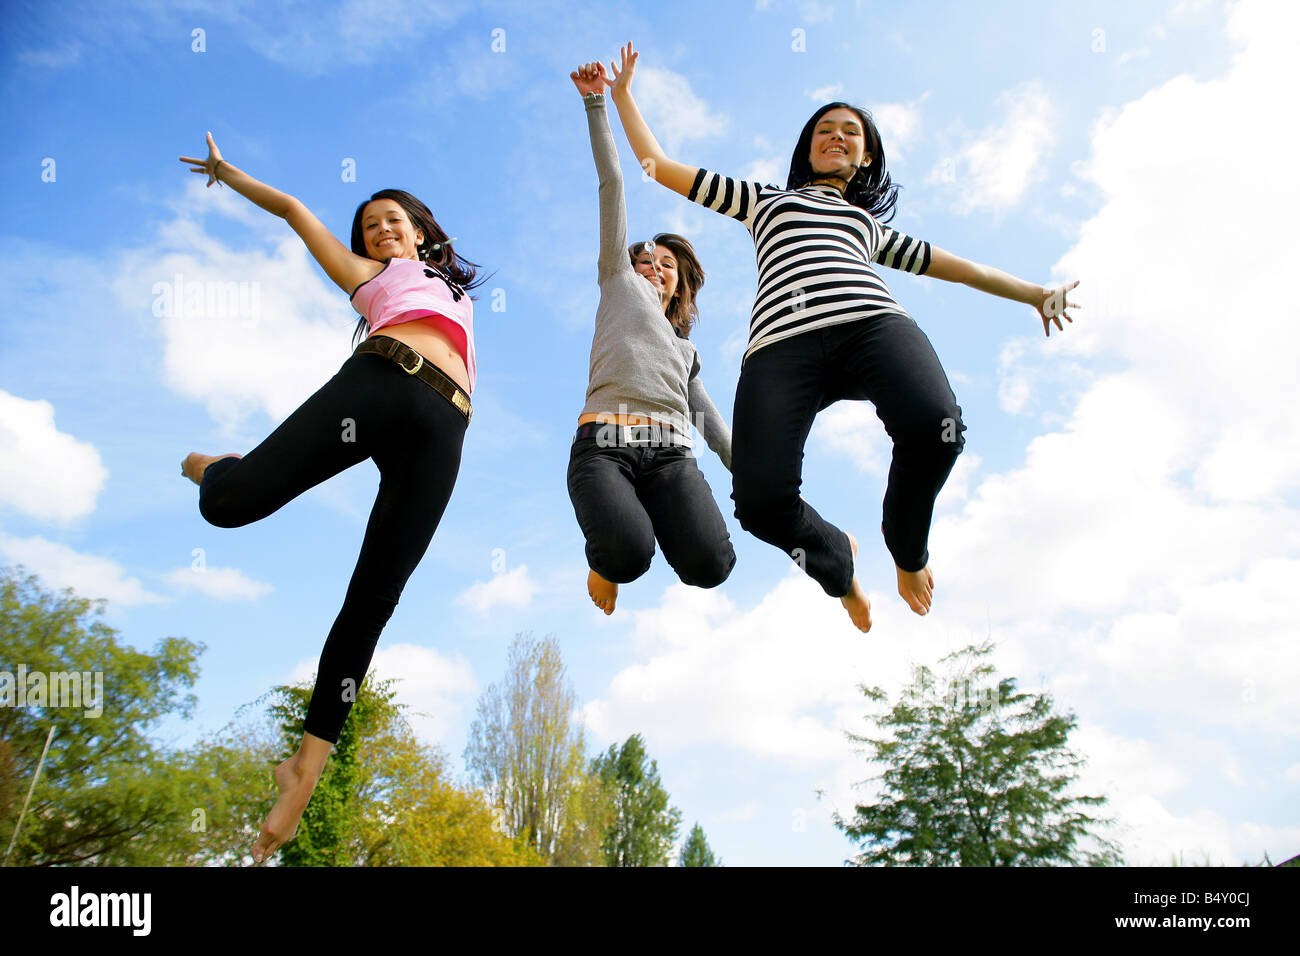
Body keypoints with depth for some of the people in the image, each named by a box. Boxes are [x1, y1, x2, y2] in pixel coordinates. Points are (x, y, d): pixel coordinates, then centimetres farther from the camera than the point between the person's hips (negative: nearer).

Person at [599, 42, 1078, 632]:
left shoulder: (869, 225, 40)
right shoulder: (763, 200, 37)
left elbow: (951, 264, 40)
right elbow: (658, 165, 38)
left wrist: (1035, 292, 37)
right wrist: (622, 95, 41)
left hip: (873, 323, 2)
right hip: (781, 346, -1)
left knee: (934, 427, -33)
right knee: (760, 501, -28)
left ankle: (907, 551, 1)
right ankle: (837, 562, 8)